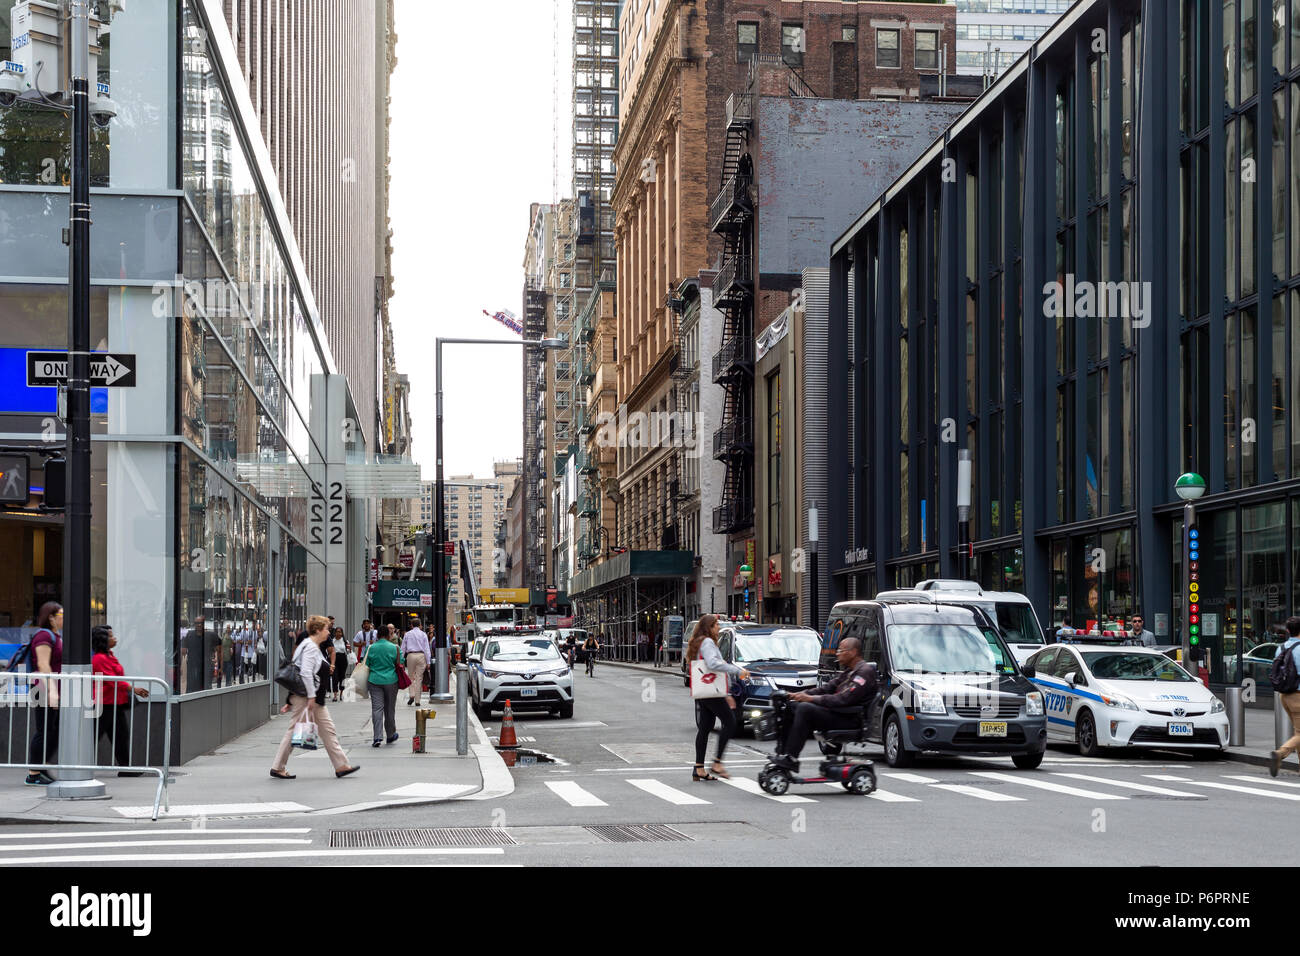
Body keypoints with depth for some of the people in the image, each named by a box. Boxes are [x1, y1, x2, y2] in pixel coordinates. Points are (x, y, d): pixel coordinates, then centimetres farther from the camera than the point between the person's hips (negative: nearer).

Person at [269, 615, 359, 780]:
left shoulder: (314, 647, 17)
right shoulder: (310, 647, -15)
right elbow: (306, 673, -23)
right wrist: (311, 696, -23)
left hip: (314, 698, 11)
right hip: (304, 696, -11)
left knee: (328, 729, 8)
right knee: (294, 731, -3)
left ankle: (341, 766, 8)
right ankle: (278, 768, 5)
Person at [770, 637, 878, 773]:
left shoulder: (865, 671, -12)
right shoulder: (847, 671, 20)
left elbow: (844, 699, -21)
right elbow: (827, 687, 17)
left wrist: (812, 699, -20)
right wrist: (802, 694, 1)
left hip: (849, 719, -10)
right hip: (837, 712, 10)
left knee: (805, 709, -26)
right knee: (794, 707, 2)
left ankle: (791, 759, -26)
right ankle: (784, 754, -6)